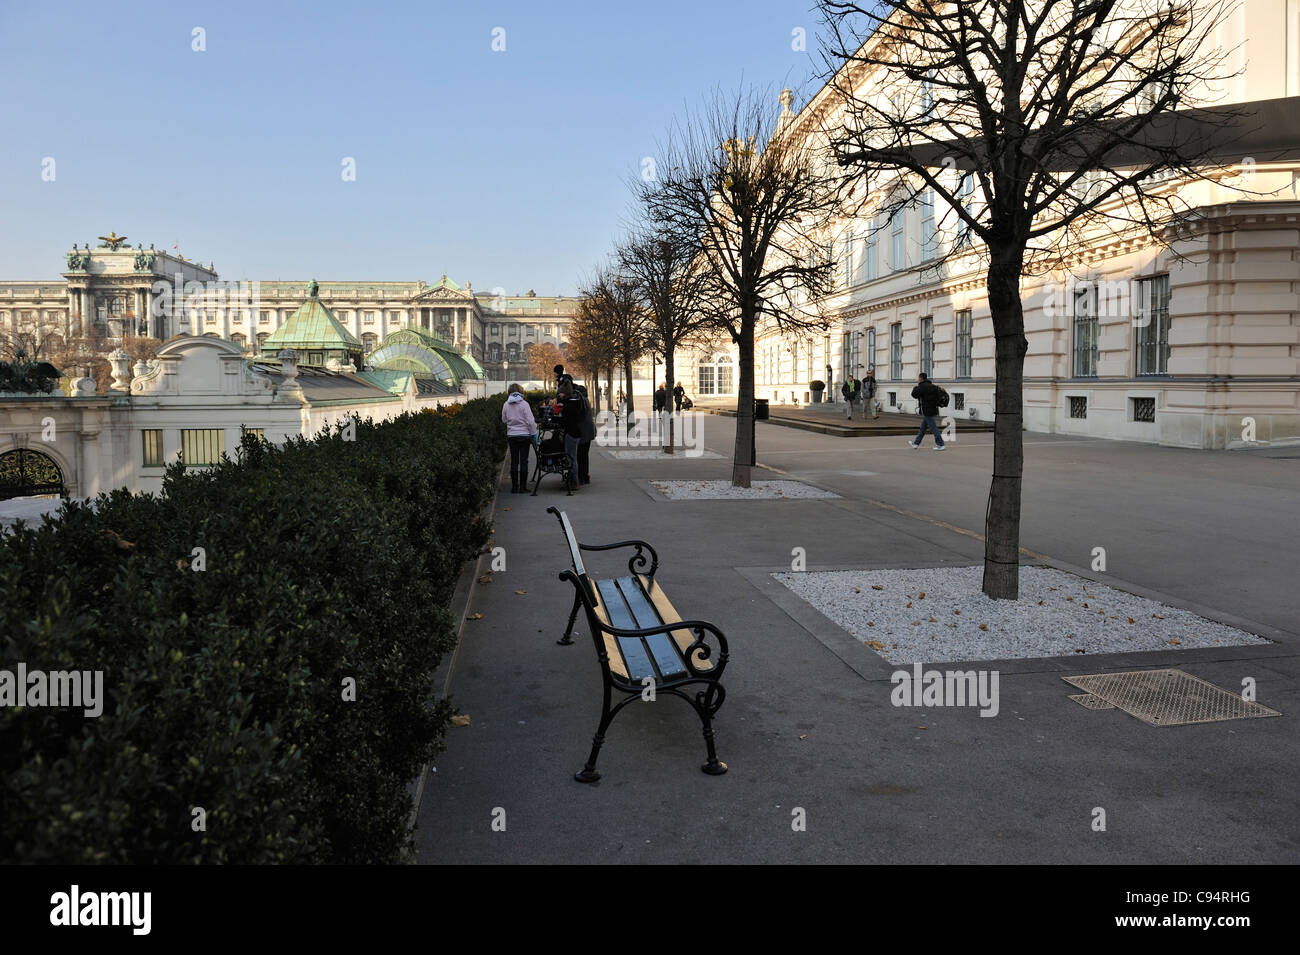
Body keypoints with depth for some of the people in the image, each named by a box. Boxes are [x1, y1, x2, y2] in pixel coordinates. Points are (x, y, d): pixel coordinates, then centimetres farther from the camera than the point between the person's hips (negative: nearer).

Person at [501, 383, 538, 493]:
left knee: (514, 461, 8)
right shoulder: (524, 404, -9)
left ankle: (514, 487, 8)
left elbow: (504, 419, 11)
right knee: (524, 461, 3)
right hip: (524, 434, -3)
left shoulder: (506, 405, 0)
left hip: (511, 435, 3)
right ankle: (522, 486, 3)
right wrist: (534, 434, -4)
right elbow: (530, 421, -10)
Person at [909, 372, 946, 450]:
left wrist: (916, 387, 0)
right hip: (932, 409, 10)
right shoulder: (931, 385, 13)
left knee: (933, 427, -6)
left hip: (928, 411, -10)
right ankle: (916, 443, 24)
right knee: (923, 427, 16)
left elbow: (914, 394, -16)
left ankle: (940, 444, -5)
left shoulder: (923, 386, -15)